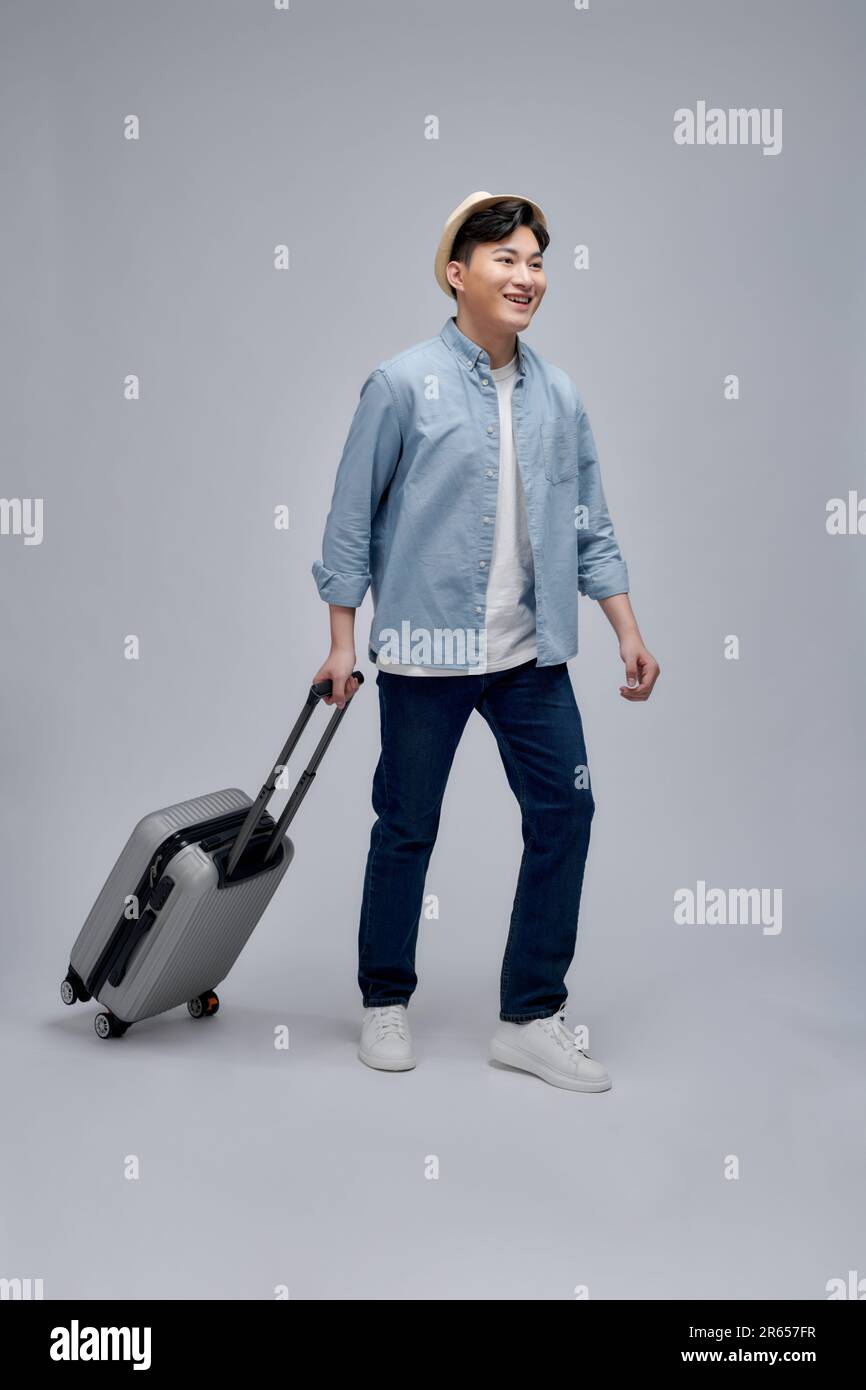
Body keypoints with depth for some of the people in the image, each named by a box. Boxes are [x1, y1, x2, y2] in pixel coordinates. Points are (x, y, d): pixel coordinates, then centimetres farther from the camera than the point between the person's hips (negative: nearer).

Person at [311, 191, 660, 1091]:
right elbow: (352, 517, -4)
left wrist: (628, 631, 5)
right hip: (425, 653, -4)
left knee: (564, 812, 2)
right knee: (407, 830, 7)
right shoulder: (403, 384, -7)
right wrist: (342, 642, -5)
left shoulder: (559, 397, 7)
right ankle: (385, 1002, 28)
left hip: (530, 654, 5)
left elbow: (589, 528, 12)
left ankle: (530, 1018, 16)